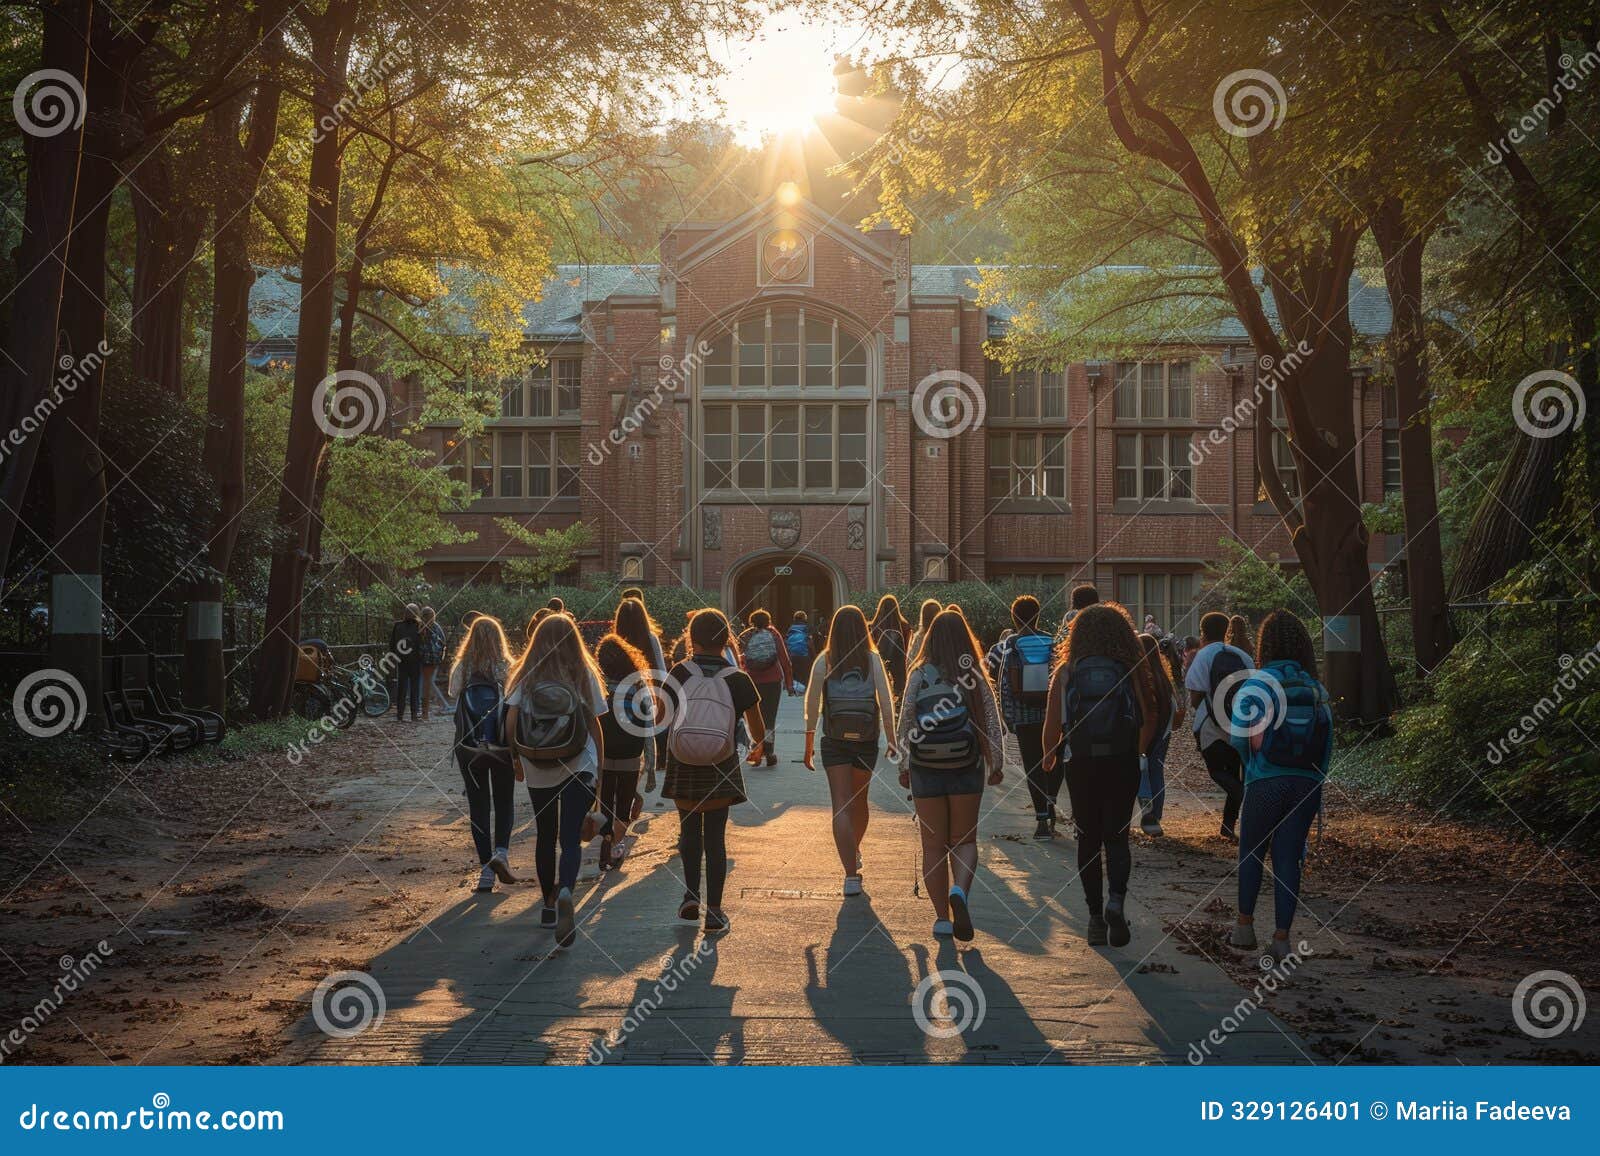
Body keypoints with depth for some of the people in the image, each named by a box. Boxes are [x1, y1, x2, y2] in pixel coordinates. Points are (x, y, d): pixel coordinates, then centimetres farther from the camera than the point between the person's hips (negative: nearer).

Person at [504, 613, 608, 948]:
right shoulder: (583, 675, -1)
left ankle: (549, 904, 30)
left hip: (538, 770, 1)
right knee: (571, 839, -4)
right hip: (579, 767, -1)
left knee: (545, 837, 18)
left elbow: (510, 724, -8)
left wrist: (518, 759, 8)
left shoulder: (526, 676, -1)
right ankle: (565, 892, -32)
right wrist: (599, 771, 10)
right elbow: (594, 726, 1)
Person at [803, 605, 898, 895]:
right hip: (867, 741, 2)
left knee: (841, 806, -3)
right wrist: (892, 742, -2)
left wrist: (809, 745, 3)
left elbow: (812, 704, -4)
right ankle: (855, 852, 43)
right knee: (860, 800, 21)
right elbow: (886, 703, -7)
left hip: (834, 741, -2)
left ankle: (851, 874, -13)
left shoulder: (824, 661, -3)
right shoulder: (873, 659, -2)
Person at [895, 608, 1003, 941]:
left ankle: (942, 917, 9)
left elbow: (905, 722, -3)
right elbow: (992, 723, -1)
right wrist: (997, 765, 10)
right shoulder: (975, 677, -2)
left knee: (933, 845, 10)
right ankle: (960, 891, -15)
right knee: (964, 840, 12)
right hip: (966, 769, 0)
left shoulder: (919, 675, -3)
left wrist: (903, 766, 6)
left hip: (925, 769, 0)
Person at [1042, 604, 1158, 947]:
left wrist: (1049, 757, 13)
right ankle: (1116, 900, -17)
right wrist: (1138, 752, 18)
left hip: (1081, 764, 0)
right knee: (1116, 837, 7)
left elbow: (1052, 723, -4)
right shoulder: (1131, 670, -1)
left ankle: (1096, 917, 10)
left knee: (1088, 840, 11)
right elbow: (1150, 721, 0)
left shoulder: (1066, 671, -1)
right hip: (1122, 764, 0)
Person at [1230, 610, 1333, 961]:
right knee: (1289, 859, 6)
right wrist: (1315, 776, 12)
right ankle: (1282, 938, 7)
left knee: (1251, 853, 14)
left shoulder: (1256, 684, -8)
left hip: (1266, 783, -3)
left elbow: (1241, 737, -14)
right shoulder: (1316, 688, 4)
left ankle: (1245, 925, 20)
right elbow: (1328, 743, 3)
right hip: (1307, 785, 3)